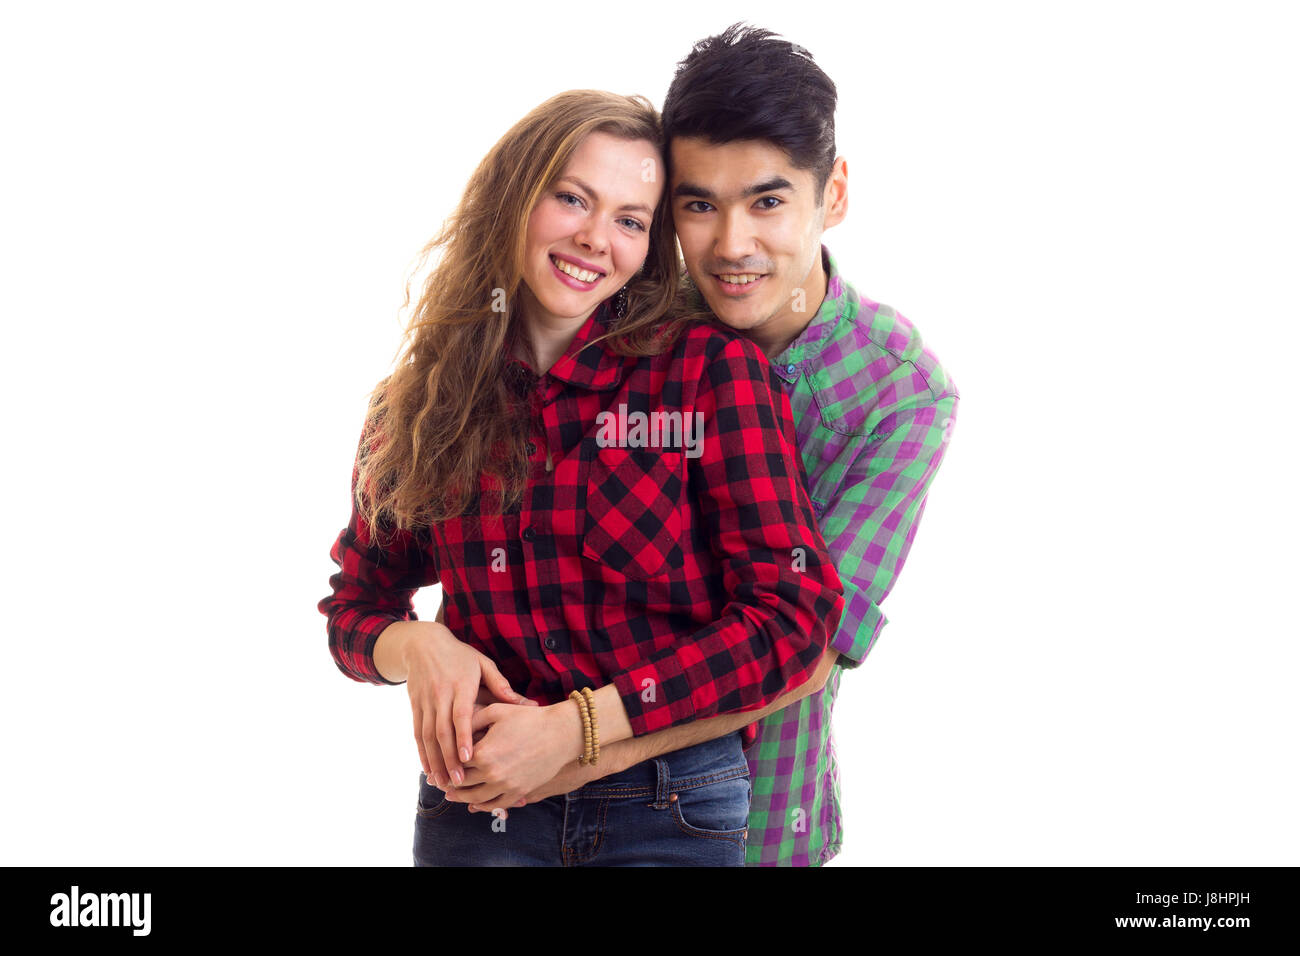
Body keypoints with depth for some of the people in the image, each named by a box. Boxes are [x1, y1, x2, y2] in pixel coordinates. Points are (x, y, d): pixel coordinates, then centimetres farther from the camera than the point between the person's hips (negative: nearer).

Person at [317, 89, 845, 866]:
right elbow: (356, 604, 11)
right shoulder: (424, 401, 2)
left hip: (671, 811, -2)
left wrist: (576, 725, -19)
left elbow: (791, 617, -12)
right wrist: (415, 644, -13)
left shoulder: (714, 370, -8)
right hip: (478, 802, 2)